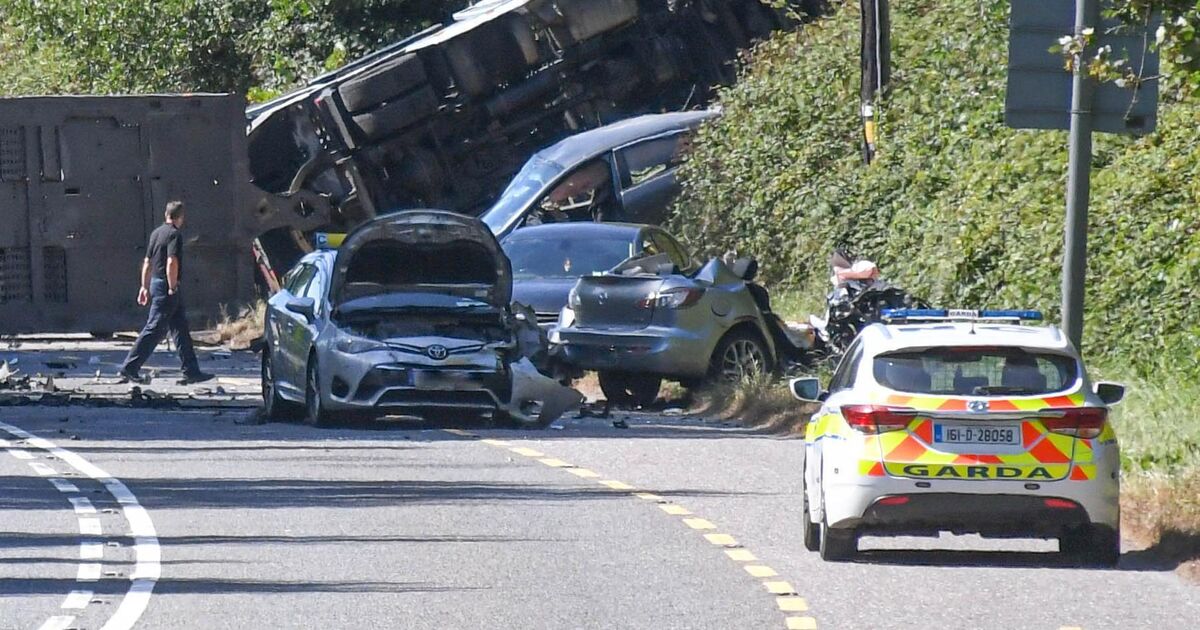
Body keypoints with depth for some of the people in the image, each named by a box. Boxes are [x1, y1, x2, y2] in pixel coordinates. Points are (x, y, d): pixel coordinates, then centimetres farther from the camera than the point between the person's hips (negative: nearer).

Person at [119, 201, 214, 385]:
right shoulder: (174, 235, -13)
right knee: (154, 329, -8)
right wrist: (172, 288, -19)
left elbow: (147, 263, 18)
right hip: (166, 287, -9)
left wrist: (145, 287, 23)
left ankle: (192, 371, 12)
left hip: (155, 283, 9)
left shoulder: (156, 233, 14)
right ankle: (129, 369, -8)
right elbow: (171, 263, -22)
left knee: (181, 329, 11)